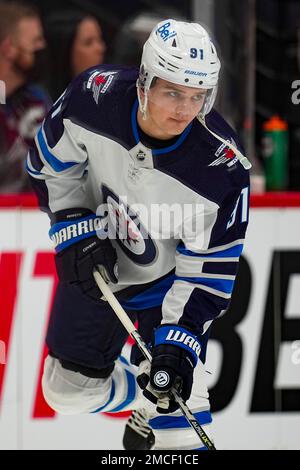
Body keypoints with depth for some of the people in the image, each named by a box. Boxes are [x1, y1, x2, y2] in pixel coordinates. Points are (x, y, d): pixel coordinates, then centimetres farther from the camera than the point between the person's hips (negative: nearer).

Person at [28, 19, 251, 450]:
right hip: (98, 261, 3)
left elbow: (209, 269, -24)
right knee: (71, 388, 13)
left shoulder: (222, 167, -33)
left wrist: (179, 340, -31)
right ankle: (144, 403, 43)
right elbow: (51, 165, -7)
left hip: (172, 277, -3)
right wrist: (75, 230, -15)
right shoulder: (96, 96, -28)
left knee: (173, 397, -12)